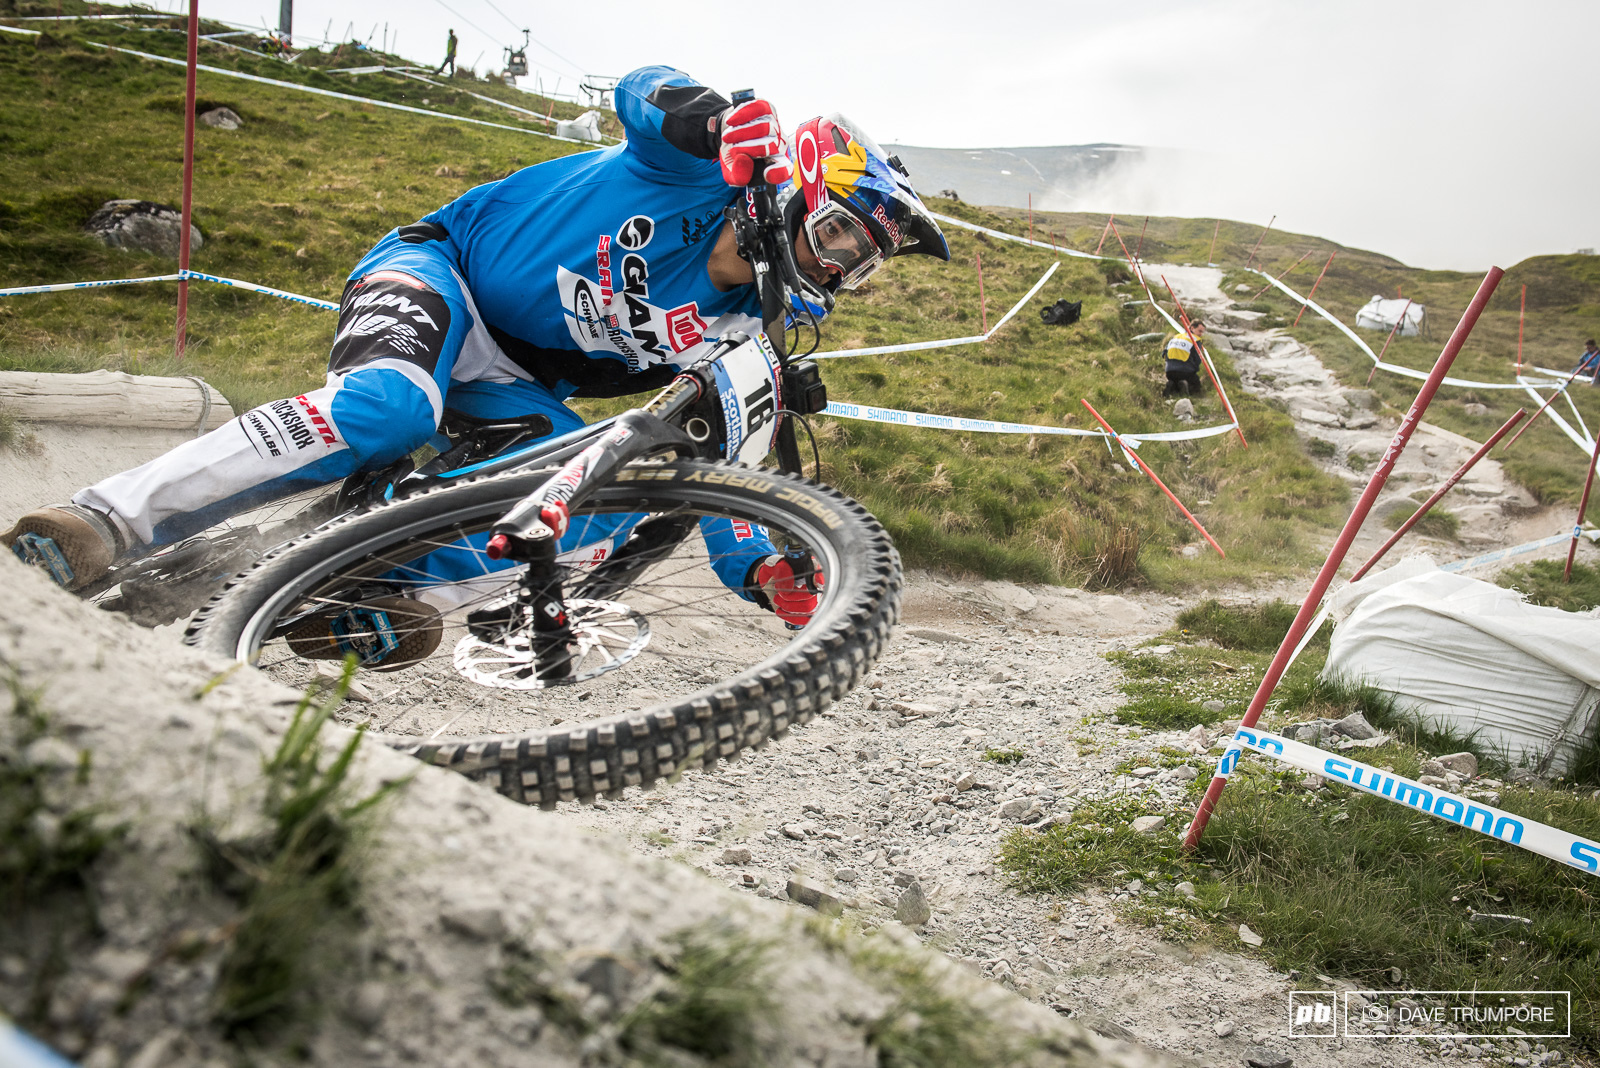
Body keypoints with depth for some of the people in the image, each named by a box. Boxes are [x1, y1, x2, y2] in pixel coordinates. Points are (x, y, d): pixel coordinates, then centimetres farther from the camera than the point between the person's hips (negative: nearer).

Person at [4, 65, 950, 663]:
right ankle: (107, 525, -34)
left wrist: (765, 571, -15)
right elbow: (644, 92, -28)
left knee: (618, 516, -18)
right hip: (439, 267, -6)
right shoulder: (700, 169, -11)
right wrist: (727, 117, -49)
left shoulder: (740, 333, 1)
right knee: (389, 407, -38)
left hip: (519, 381, 6)